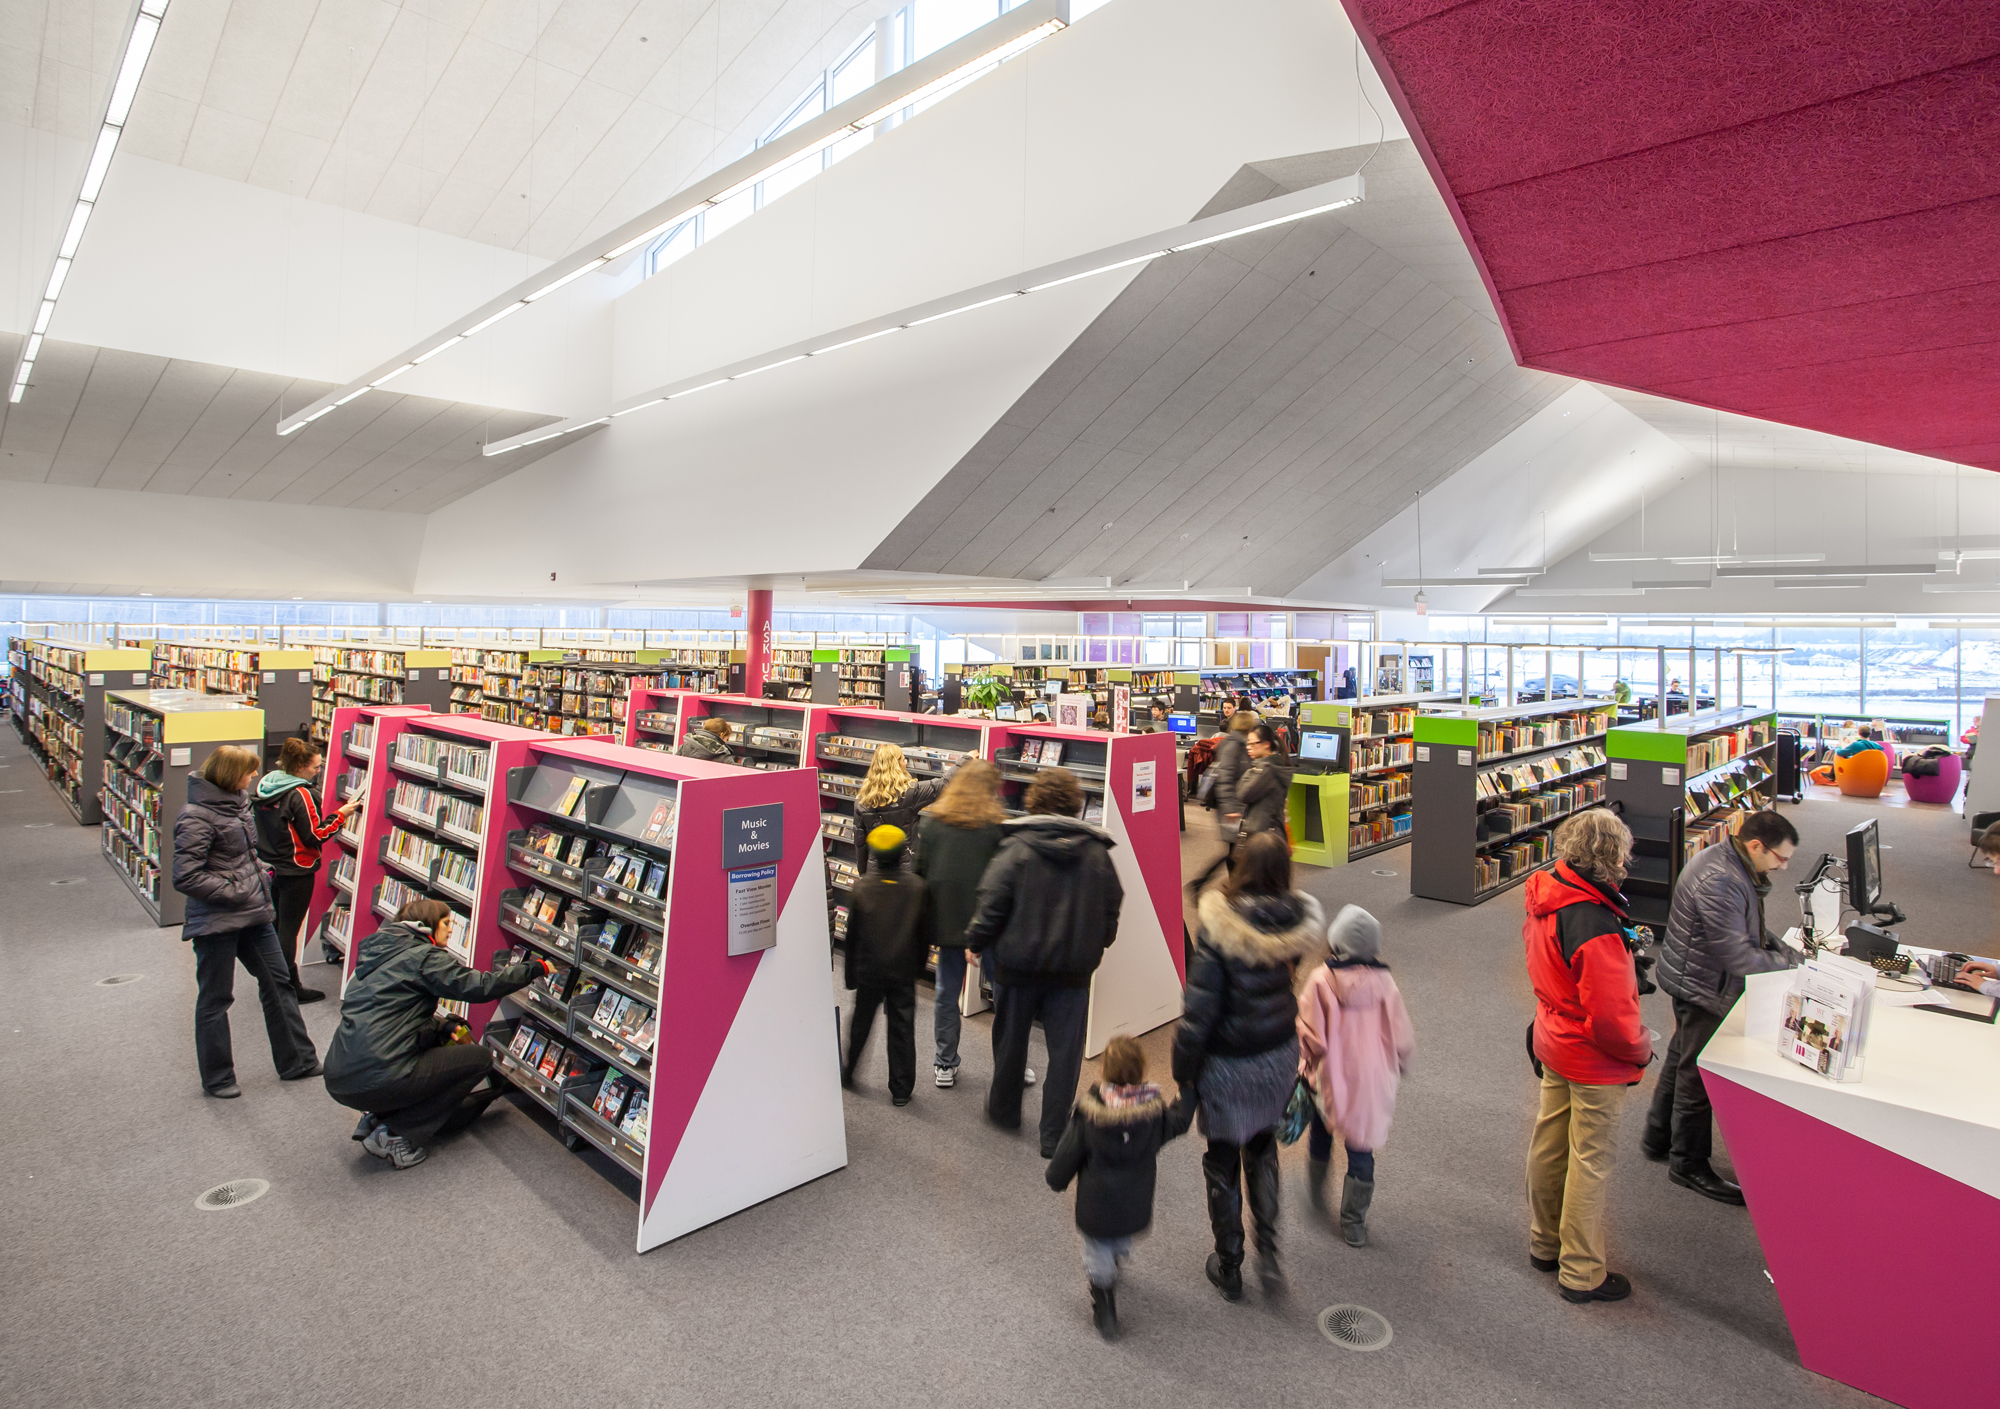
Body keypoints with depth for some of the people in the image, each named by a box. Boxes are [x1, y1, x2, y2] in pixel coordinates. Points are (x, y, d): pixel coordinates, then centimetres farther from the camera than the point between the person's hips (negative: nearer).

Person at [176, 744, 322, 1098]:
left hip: (252, 915, 9)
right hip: (216, 922, -9)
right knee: (215, 999, 7)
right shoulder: (197, 817, -19)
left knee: (278, 981, 13)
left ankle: (297, 1062, 24)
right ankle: (217, 1078, 24)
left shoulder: (237, 801, 7)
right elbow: (185, 877, -22)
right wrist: (236, 892, -19)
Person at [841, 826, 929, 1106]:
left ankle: (848, 1072, 35)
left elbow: (852, 934, -2)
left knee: (861, 1022, 19)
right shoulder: (917, 887, -8)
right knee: (902, 1029, 7)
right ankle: (901, 1090, 13)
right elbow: (923, 932, -2)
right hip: (903, 972, 0)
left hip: (868, 970, 0)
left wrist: (851, 975, 8)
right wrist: (918, 966, 11)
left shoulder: (861, 888, -9)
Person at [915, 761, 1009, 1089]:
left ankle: (945, 1066, 21)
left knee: (947, 993, 13)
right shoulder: (997, 825, -9)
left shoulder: (930, 821, 3)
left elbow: (920, 871, 6)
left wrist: (927, 923, 13)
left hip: (945, 920, 3)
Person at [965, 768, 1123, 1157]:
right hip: (1074, 966, 1)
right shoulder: (1097, 852, -4)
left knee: (1010, 1040, 19)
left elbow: (992, 904, -13)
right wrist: (1094, 948, 21)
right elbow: (1111, 910, 5)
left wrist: (975, 943, 3)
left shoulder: (1016, 847, -13)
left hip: (1018, 962, -1)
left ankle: (1004, 1110, 38)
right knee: (1065, 1051, 9)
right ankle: (1054, 1136, 15)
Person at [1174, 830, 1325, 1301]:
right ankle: (1269, 1253, 26)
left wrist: (1183, 1067, -9)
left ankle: (1229, 1268, 34)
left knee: (1223, 1160, 17)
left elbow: (1199, 1007, -22)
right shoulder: (1298, 921, -13)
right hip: (1280, 1055, 4)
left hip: (1228, 1064, -4)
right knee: (1263, 1148, 28)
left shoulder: (1218, 929, -27)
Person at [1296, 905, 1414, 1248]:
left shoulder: (1321, 980, -19)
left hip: (1330, 1079, -1)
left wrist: (1308, 1063, 3)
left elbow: (1310, 1035, -16)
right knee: (1361, 1148, 14)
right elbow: (1401, 1038, -4)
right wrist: (1397, 1068, 15)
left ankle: (1317, 1190, 46)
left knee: (1322, 1131, 26)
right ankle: (1354, 1223, 23)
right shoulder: (1383, 982, -12)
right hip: (1371, 1081, 1)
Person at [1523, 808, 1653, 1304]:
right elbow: (1611, 1020, -27)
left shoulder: (1545, 894, -7)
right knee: (1591, 1162, 9)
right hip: (1595, 1062, -8)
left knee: (1550, 1144, 21)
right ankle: (1581, 1274, 26)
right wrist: (1642, 1049, -7)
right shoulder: (1596, 930, -33)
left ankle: (1546, 1244, 41)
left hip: (1553, 1042, 8)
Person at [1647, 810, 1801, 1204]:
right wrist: (1787, 962, -16)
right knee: (1699, 1075, 3)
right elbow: (1736, 955, -27)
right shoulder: (1718, 881, -30)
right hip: (1702, 987, -11)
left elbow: (1751, 930, 15)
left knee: (1680, 1060, 22)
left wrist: (1781, 949, 0)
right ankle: (1688, 1164, 18)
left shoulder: (1732, 865, 4)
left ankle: (1658, 1138, 38)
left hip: (1694, 979, 11)